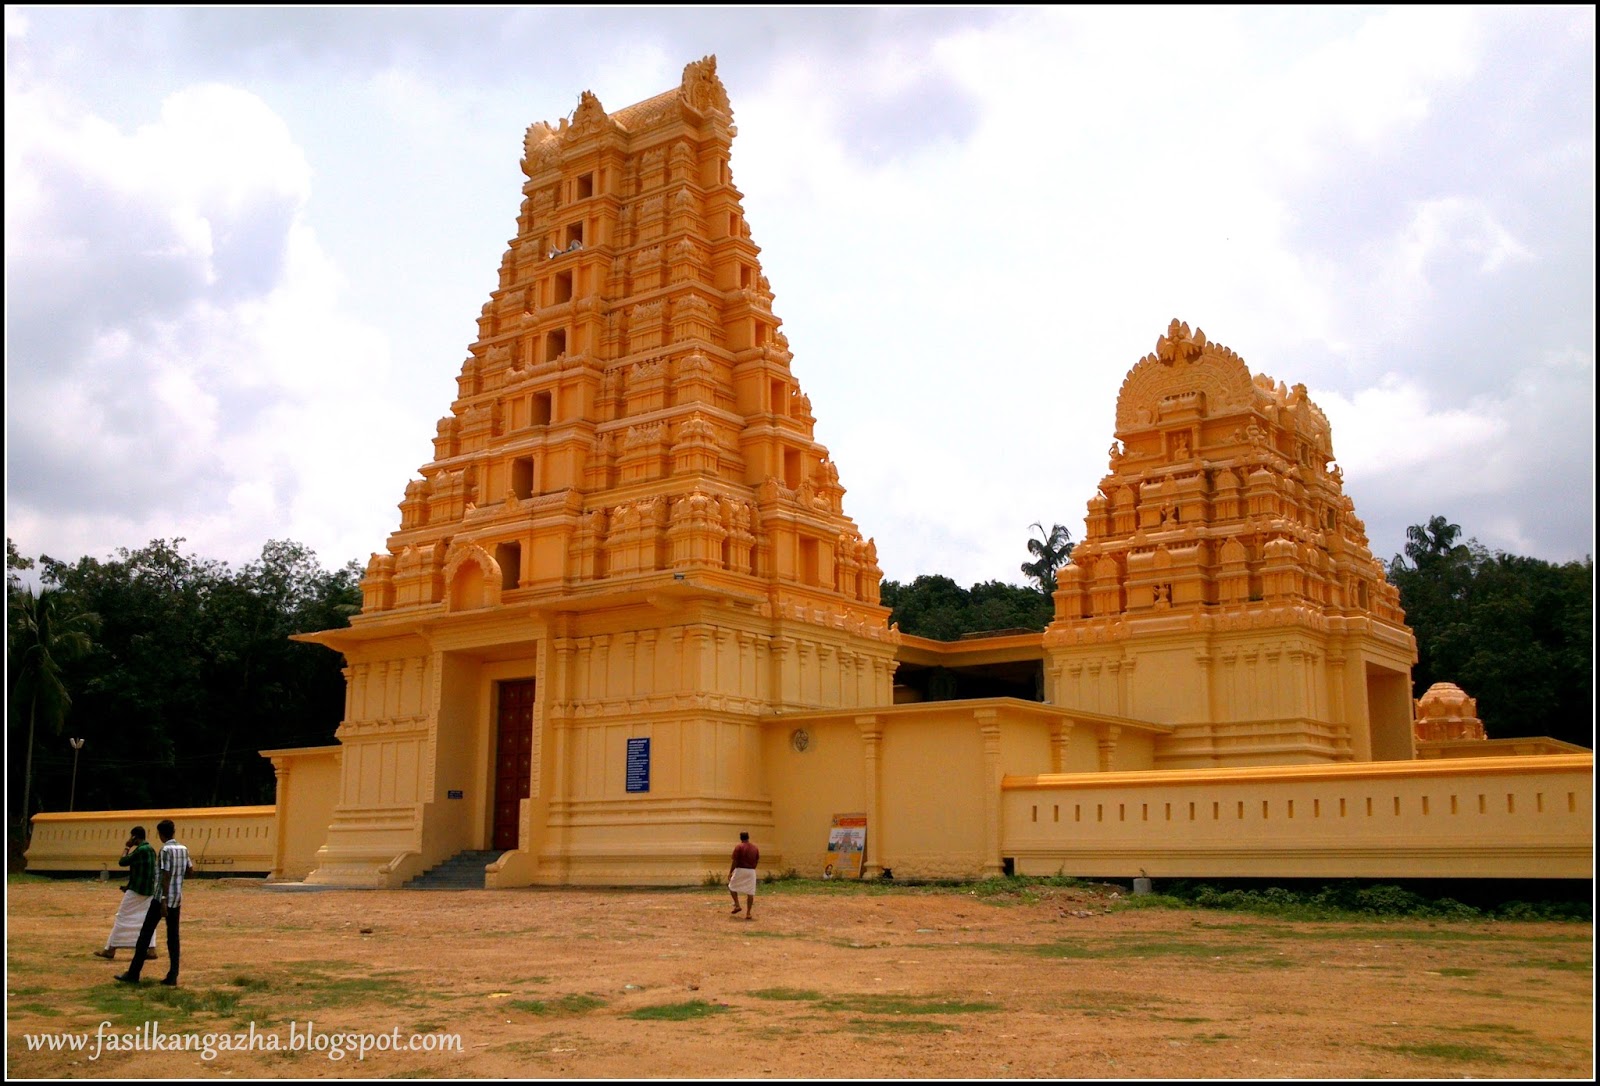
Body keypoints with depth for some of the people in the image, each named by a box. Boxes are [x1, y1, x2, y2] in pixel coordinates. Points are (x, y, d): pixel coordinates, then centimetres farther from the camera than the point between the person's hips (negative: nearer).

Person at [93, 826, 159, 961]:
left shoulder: (140, 850, -16)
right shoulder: (151, 850, 11)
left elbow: (122, 862, -10)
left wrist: (126, 848, 3)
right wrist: (130, 886, 19)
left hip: (136, 890, -8)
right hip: (149, 890, 8)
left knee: (122, 918, 1)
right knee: (147, 919, 9)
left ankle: (111, 950, 7)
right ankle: (151, 950, 5)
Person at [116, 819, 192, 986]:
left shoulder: (166, 850, -12)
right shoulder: (183, 849, 8)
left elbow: (166, 876, -17)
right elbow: (190, 871, 15)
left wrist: (163, 901, -18)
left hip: (162, 898, -6)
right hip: (177, 899, 6)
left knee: (145, 934, 2)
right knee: (173, 937, 6)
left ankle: (133, 974, 6)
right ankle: (172, 977, 2)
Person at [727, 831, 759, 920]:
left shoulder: (738, 847, -6)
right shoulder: (755, 848, 8)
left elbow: (735, 861, -10)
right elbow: (757, 861, 11)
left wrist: (730, 872, -4)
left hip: (740, 870, -3)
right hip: (751, 872, 3)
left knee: (732, 887, 19)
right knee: (750, 893, 5)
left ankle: (737, 905, 7)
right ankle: (748, 914, 2)